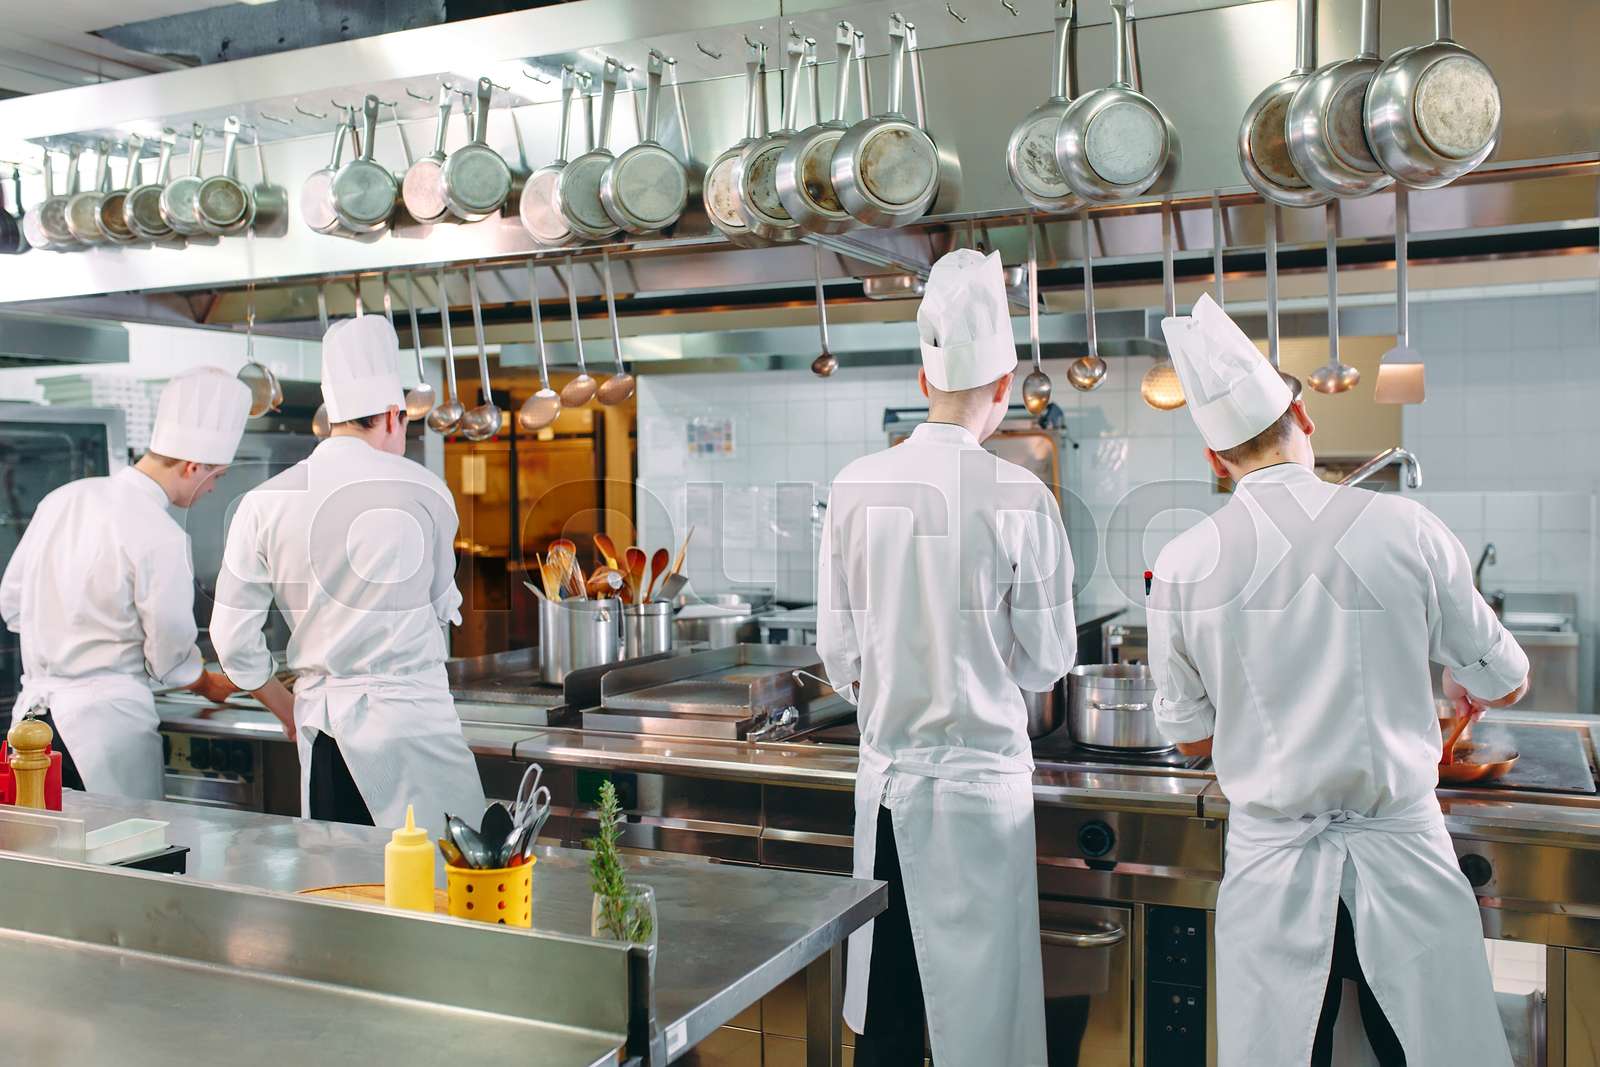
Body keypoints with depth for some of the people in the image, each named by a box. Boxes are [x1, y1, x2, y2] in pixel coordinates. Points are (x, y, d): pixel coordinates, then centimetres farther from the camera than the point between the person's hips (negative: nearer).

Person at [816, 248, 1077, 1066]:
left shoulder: (856, 487, -5)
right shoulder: (1019, 497, -13)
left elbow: (838, 650, 2)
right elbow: (1047, 659, -5)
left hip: (887, 772, 3)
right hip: (981, 774, -3)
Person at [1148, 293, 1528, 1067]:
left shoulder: (1182, 565, -8)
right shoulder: (1405, 529, -9)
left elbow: (1192, 738, 4)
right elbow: (1505, 683, 5)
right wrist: (1471, 691, 28)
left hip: (1270, 863, 1)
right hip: (1399, 851, 0)